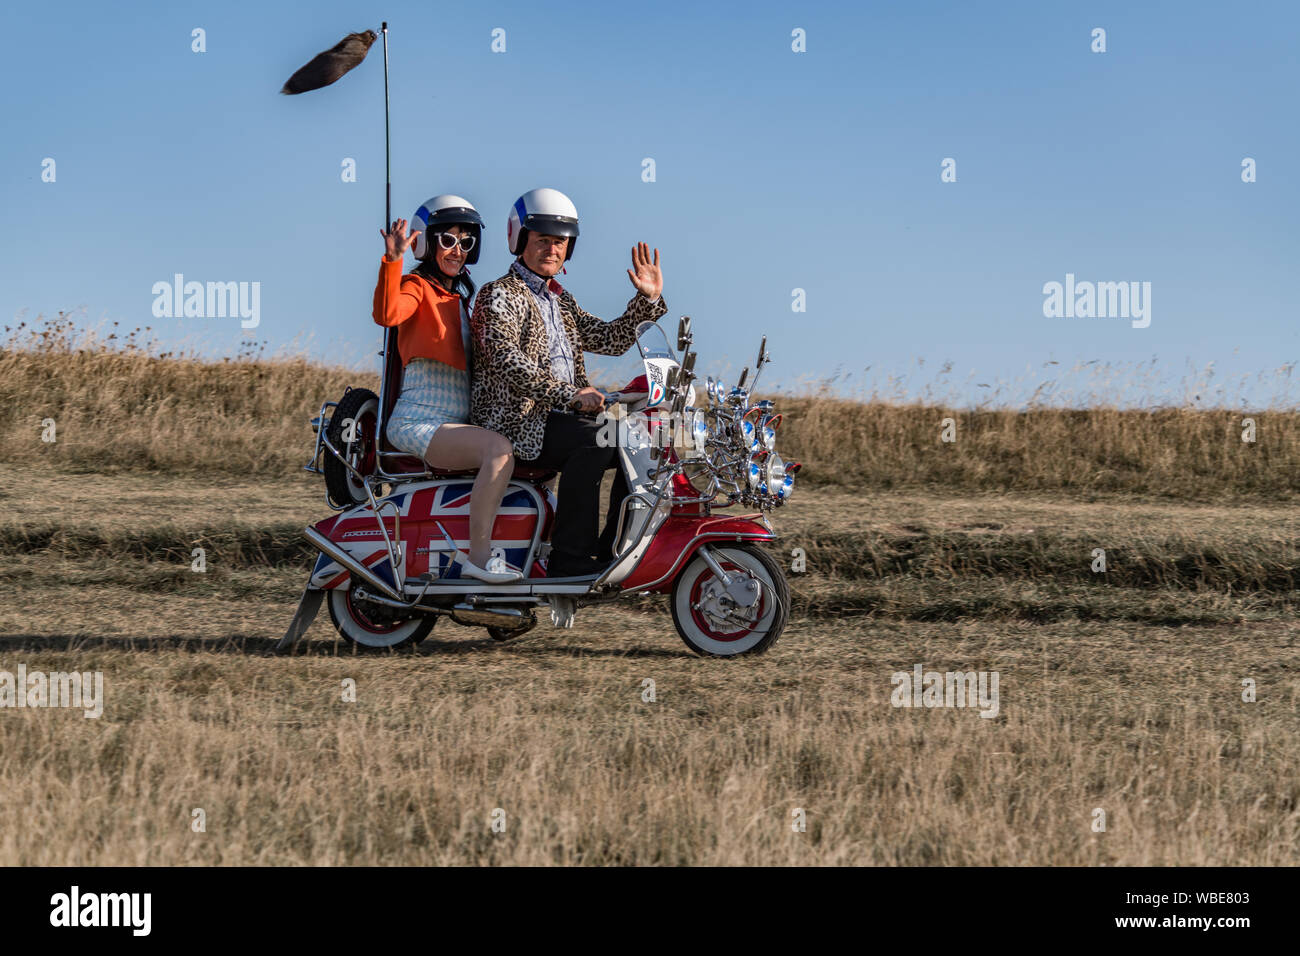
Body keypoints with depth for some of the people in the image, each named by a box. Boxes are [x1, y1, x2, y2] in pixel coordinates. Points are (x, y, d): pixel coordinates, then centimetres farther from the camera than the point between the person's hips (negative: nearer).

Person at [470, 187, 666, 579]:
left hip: (559, 416, 9)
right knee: (594, 443, -31)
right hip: (515, 422, -9)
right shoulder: (499, 295, -4)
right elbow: (507, 360, -20)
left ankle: (614, 550, -3)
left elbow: (609, 340, 22)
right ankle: (569, 559, -32)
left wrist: (647, 300, 7)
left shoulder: (561, 301, 23)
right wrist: (569, 393, -31)